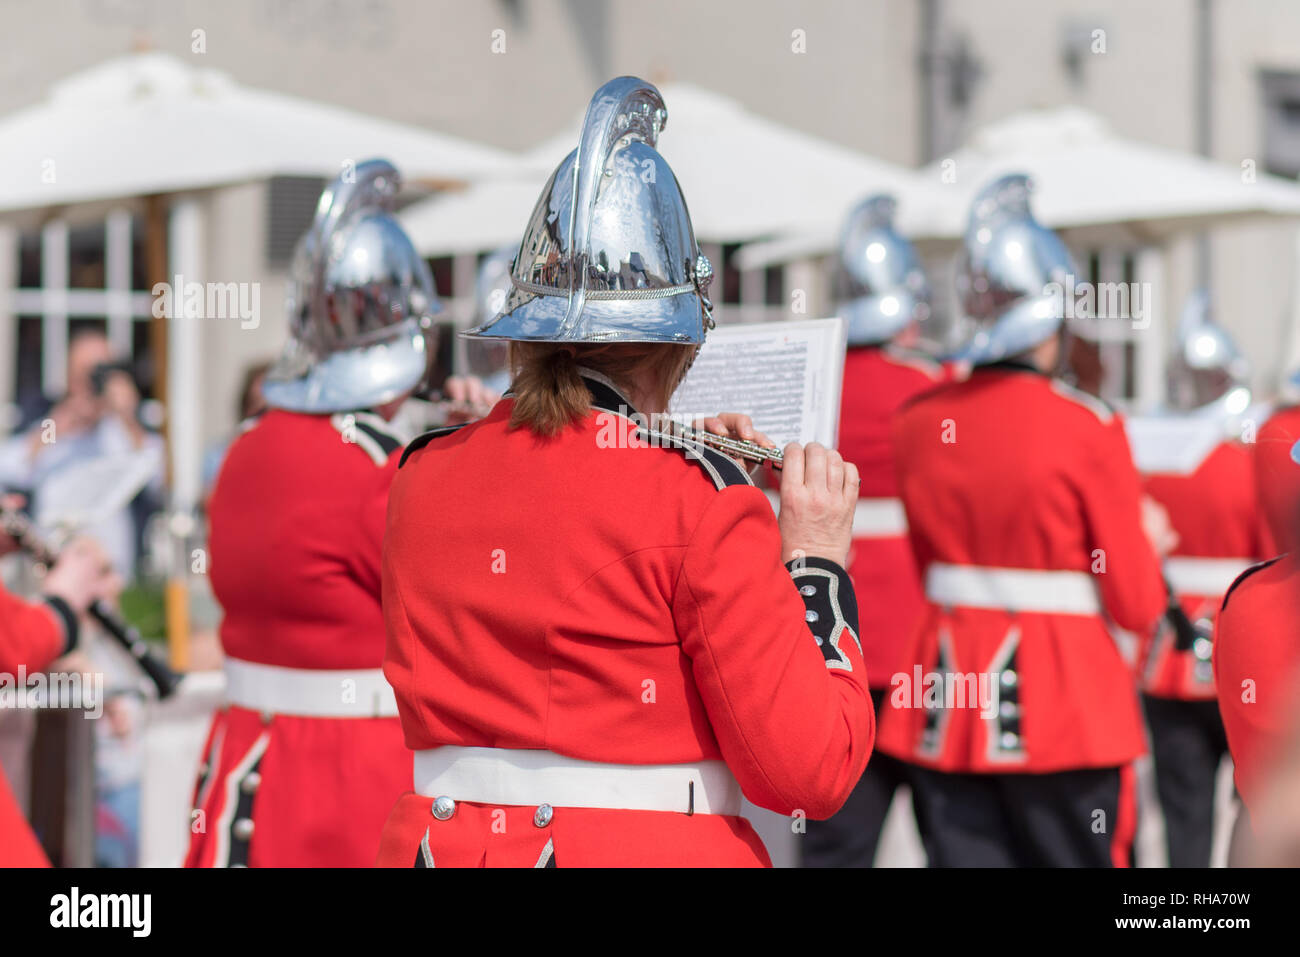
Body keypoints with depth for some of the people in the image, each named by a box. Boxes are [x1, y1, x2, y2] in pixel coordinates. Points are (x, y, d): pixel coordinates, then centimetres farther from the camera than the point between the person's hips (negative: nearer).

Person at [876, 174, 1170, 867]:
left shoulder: (917, 423, 3)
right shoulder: (1090, 430, -12)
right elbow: (1137, 607, -7)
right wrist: (1147, 545, 12)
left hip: (948, 702, 4)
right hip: (1065, 705, -4)